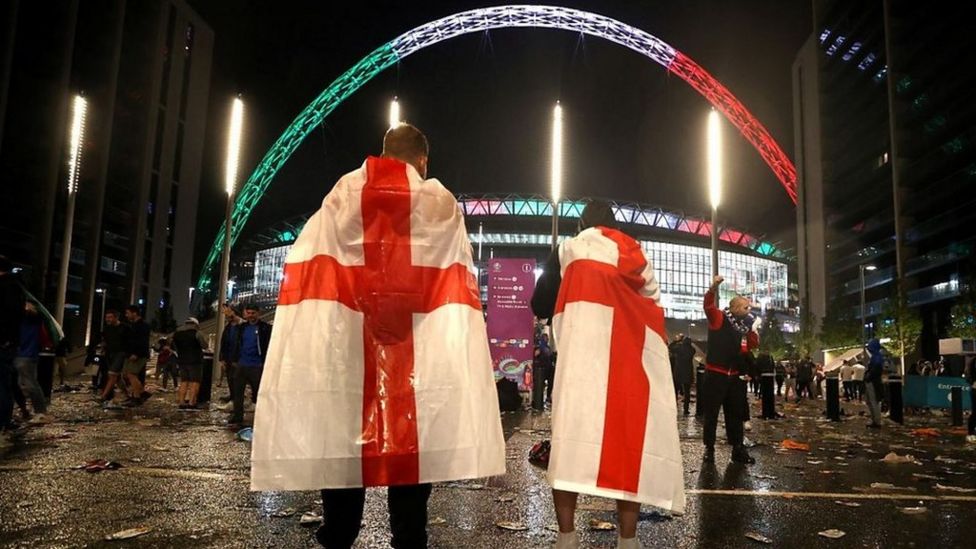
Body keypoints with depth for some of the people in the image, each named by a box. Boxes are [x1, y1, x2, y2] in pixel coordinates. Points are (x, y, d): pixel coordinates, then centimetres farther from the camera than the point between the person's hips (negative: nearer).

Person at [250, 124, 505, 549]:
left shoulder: (343, 194, 7)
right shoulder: (441, 202, 6)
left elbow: (312, 271, 4)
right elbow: (456, 283, 4)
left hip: (345, 344, 1)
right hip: (421, 349, 0)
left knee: (341, 440, 9)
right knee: (411, 439, 5)